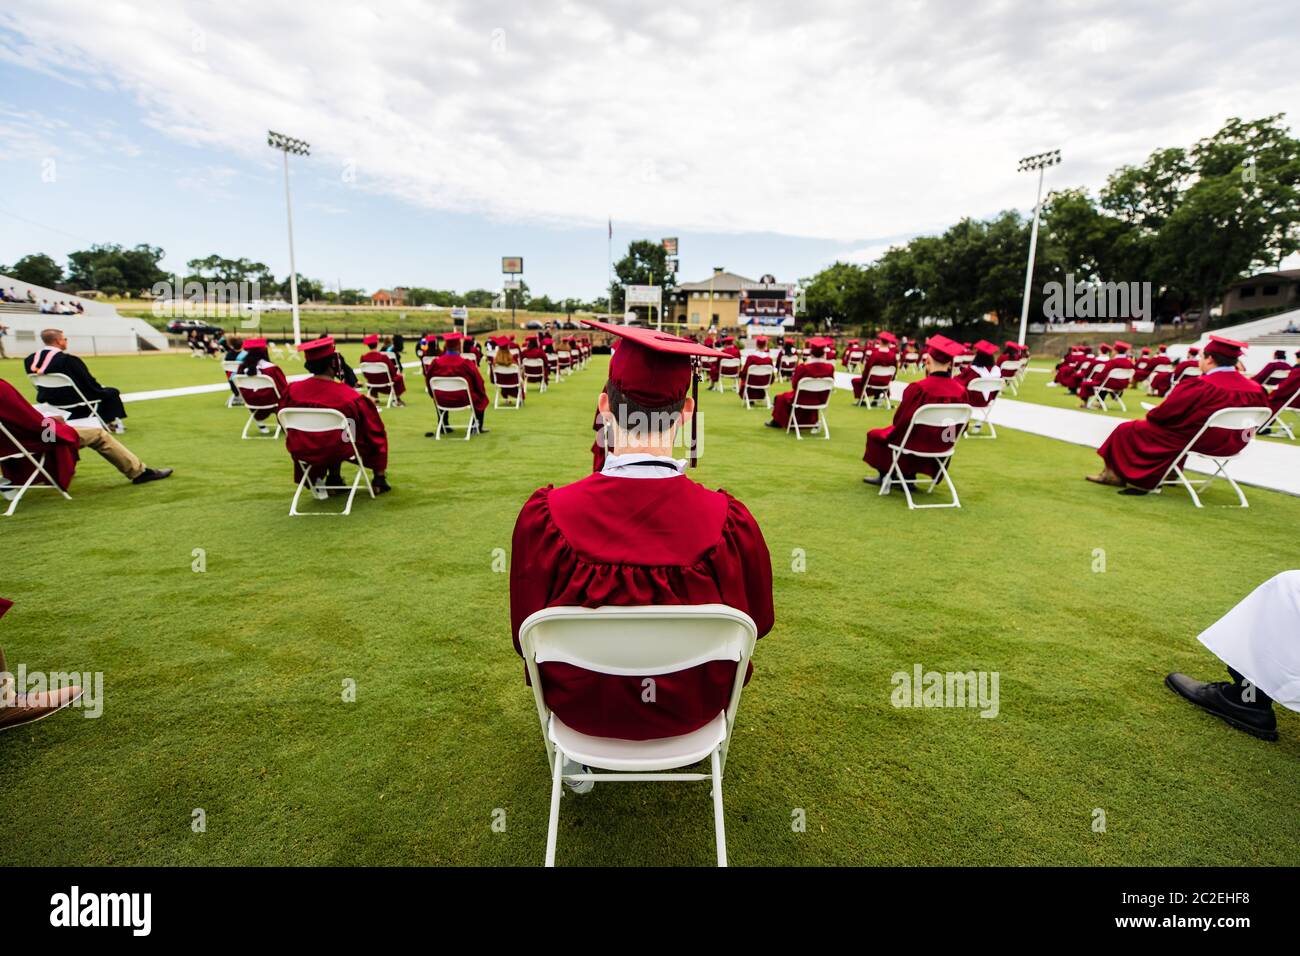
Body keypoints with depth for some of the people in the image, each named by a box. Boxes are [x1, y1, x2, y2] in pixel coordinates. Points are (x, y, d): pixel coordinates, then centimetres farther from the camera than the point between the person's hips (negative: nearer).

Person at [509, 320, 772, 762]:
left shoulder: (546, 517, -29)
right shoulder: (729, 522, -28)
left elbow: (526, 629, -12)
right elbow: (757, 620, -8)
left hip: (579, 704, 0)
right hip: (692, 709, 1)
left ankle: (576, 756, 46)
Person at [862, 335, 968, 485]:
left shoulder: (918, 388, -27)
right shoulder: (960, 391, -13)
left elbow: (900, 419, -17)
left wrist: (891, 433, 4)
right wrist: (942, 436, 16)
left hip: (916, 442, -5)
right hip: (942, 445, 5)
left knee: (874, 435, 21)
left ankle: (884, 475, 34)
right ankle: (908, 477, 35)